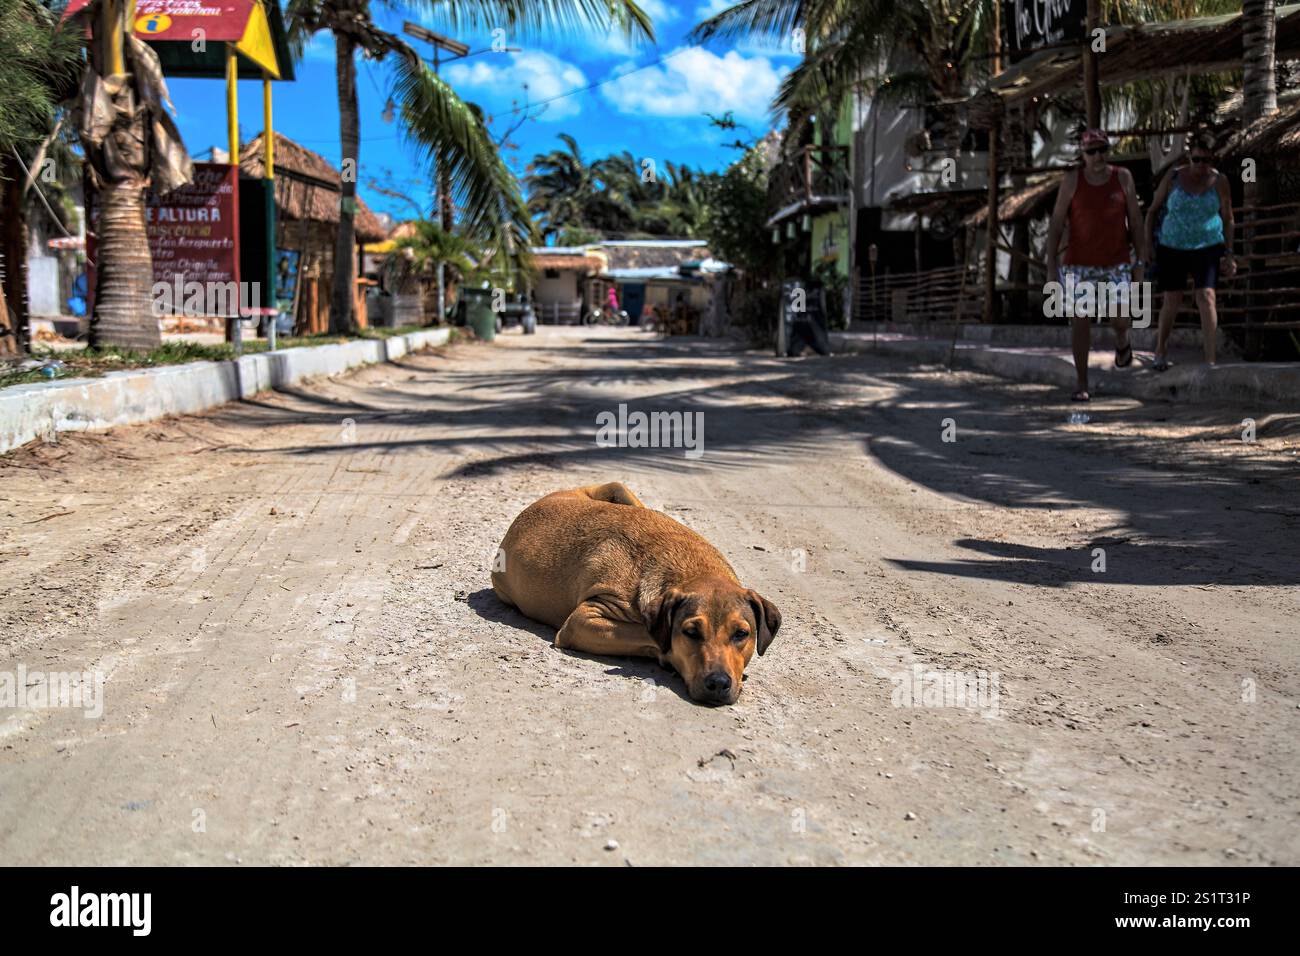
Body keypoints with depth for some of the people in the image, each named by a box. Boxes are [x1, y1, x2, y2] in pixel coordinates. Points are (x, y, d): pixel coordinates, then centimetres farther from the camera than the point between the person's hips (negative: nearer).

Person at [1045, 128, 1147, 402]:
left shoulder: (1122, 177, -1)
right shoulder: (1072, 180, -5)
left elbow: (1135, 221, 3)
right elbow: (1056, 224, -4)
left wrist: (1141, 262, 0)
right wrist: (1051, 266, -9)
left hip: (1116, 263, 1)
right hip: (1079, 263, -1)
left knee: (1119, 318, -8)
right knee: (1079, 320, -5)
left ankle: (1122, 341, 31)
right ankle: (1081, 385, 5)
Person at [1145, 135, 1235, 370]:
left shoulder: (1219, 181, -4)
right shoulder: (1173, 178, -5)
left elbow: (1228, 219, 4)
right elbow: (1153, 210, 5)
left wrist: (1228, 253, 0)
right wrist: (1147, 244, -1)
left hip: (1207, 247, 0)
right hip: (1172, 247, 0)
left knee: (1206, 296, -15)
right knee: (1171, 301, 3)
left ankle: (1210, 358, -14)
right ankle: (1161, 350, 26)